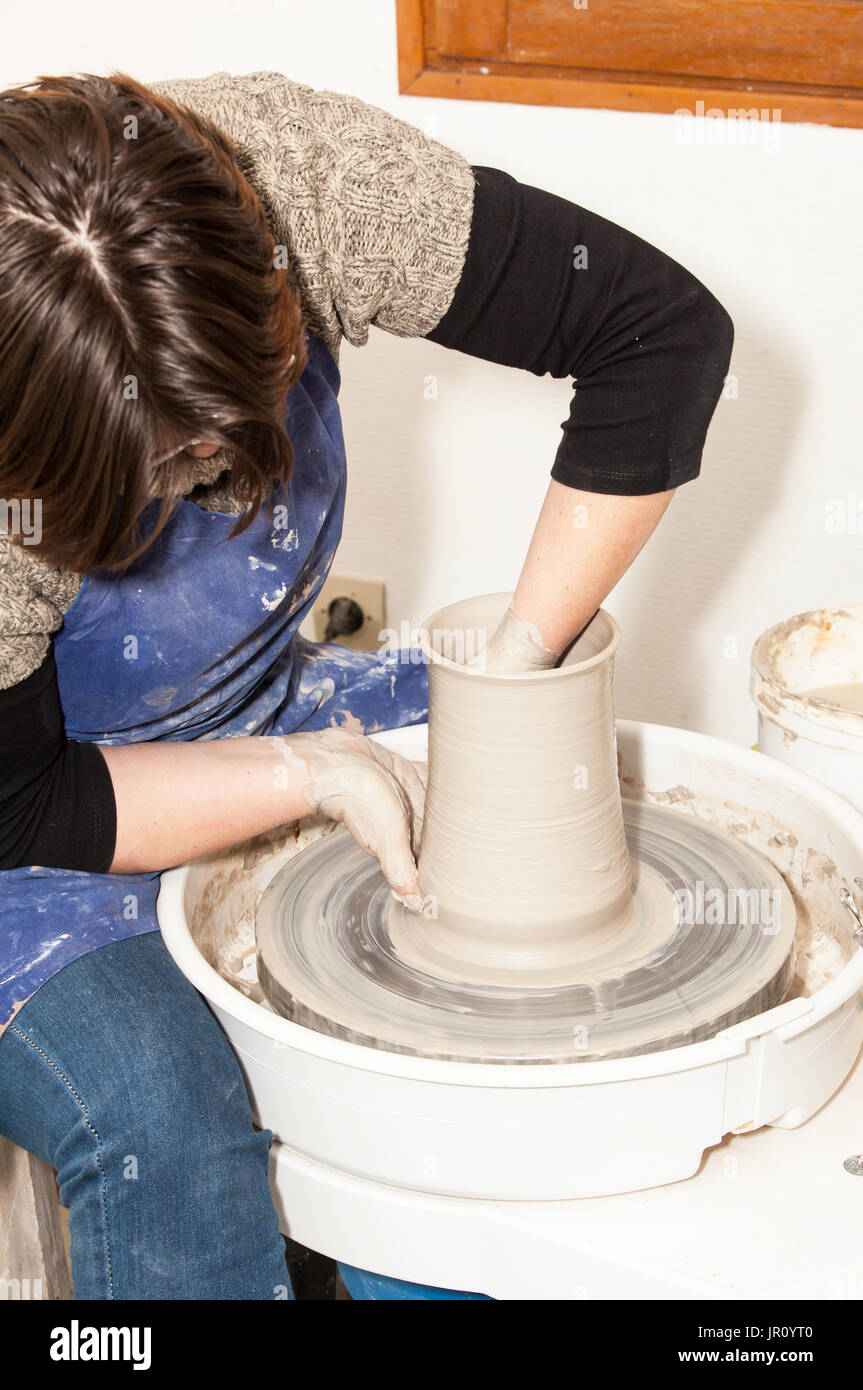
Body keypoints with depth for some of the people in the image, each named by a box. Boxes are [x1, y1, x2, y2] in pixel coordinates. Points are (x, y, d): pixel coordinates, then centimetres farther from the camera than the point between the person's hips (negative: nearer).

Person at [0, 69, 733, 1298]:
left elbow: (666, 330, -22)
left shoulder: (295, 167, -28)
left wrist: (520, 658, -23)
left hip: (264, 711, 5)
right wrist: (314, 776, -26)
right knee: (158, 1116, -30)